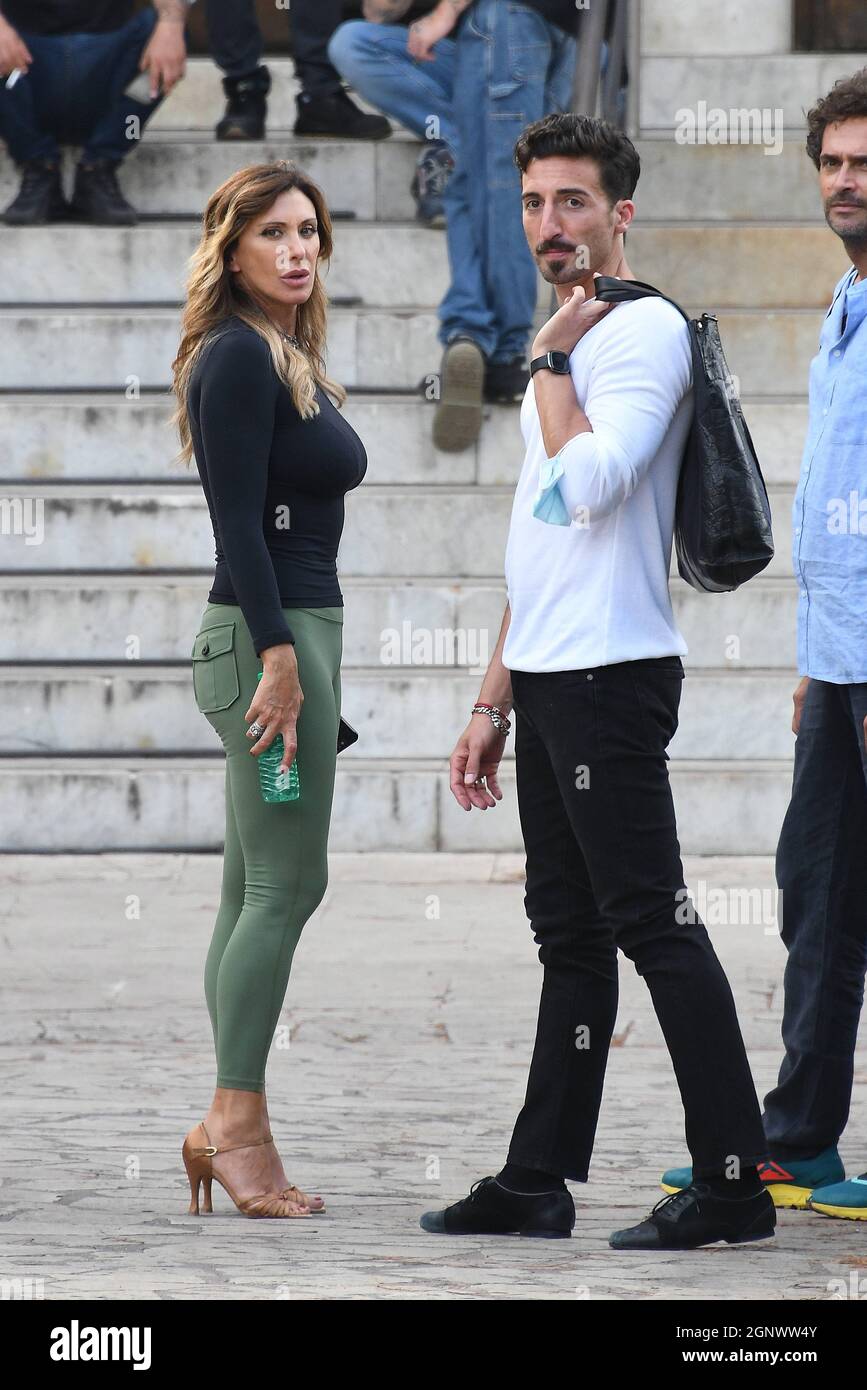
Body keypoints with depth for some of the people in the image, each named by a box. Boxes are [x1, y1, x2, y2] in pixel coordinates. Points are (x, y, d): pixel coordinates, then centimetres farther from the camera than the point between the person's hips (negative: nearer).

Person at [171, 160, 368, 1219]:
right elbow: (238, 524, -18)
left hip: (293, 632, 10)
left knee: (256, 890, 8)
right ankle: (236, 1121, -9)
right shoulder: (239, 358, -11)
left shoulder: (288, 361, 19)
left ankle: (230, 1127, 8)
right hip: (269, 634, -10)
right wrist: (279, 655, -22)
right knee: (284, 885, -10)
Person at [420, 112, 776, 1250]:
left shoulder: (644, 329, -9)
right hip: (550, 682, 10)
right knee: (571, 933, 11)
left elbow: (585, 485, -24)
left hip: (612, 678, -10)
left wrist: (550, 361, -11)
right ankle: (539, 1180, 14)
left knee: (651, 920, -10)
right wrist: (495, 702, 21)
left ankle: (733, 1179, -8)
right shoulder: (575, 344, 21)